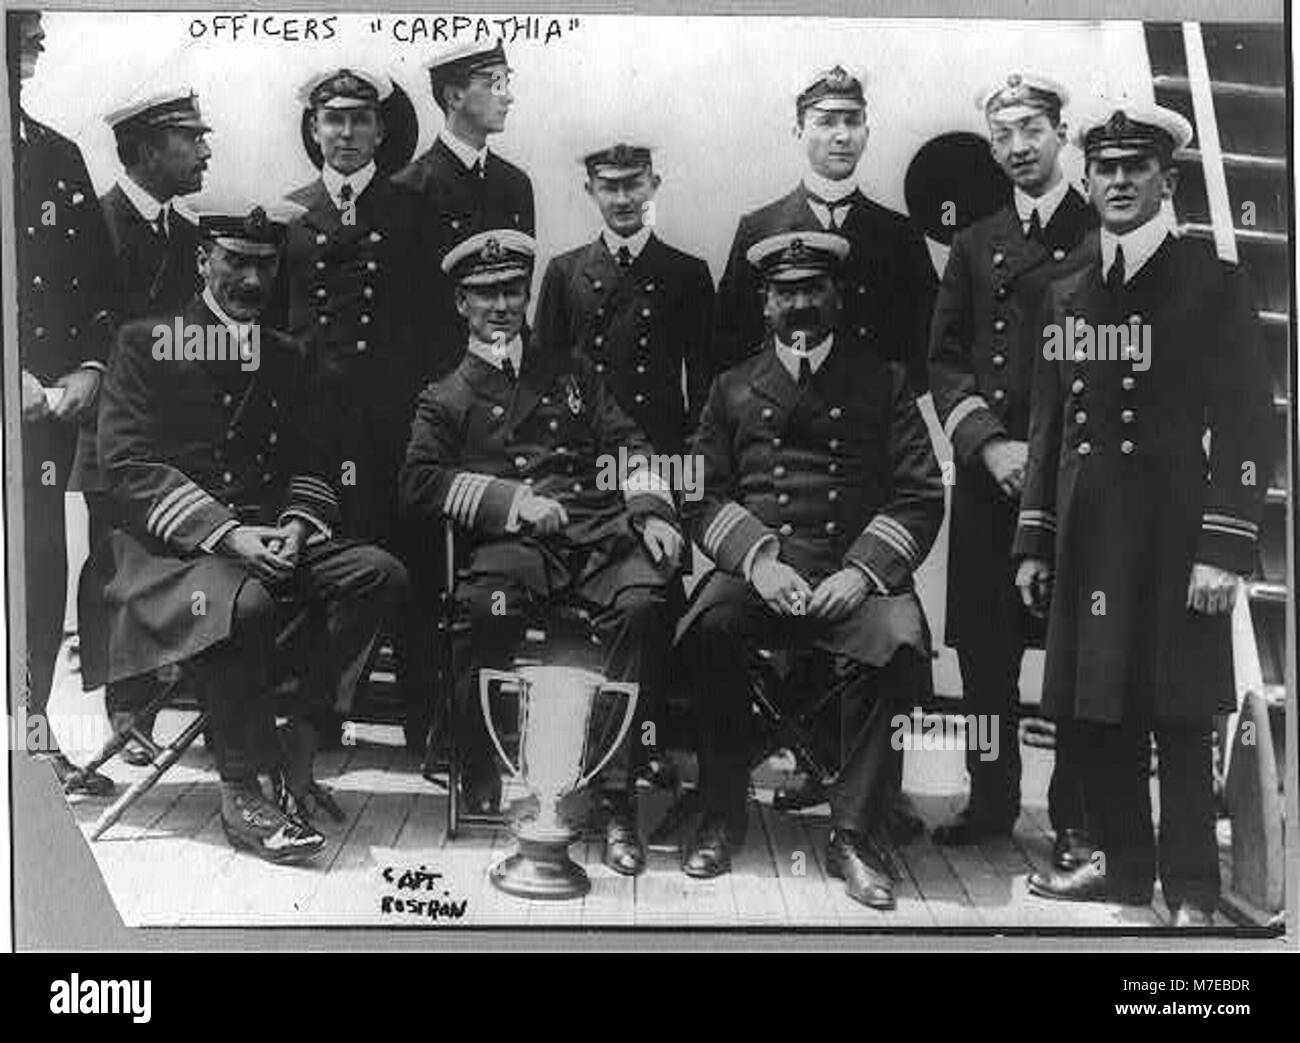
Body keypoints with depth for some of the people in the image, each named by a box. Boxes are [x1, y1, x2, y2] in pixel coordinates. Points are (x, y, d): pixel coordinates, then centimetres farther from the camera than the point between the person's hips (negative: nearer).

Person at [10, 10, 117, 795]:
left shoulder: (59, 158, 15)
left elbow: (98, 277, 13)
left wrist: (91, 367, 0)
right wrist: (13, 377, -13)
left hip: (55, 397, 4)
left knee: (45, 564, 6)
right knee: (23, 567, -4)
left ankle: (33, 729, 16)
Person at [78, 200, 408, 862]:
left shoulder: (285, 356, 21)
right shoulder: (147, 342, 5)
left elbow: (311, 463, 17)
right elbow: (128, 465, -6)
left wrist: (296, 526, -8)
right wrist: (226, 534, -20)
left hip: (270, 534, 5)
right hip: (174, 543, -5)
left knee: (378, 574, -22)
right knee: (245, 601, -37)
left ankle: (300, 744, -14)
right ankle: (241, 792, -22)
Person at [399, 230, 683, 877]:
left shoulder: (569, 372, 31)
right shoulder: (446, 399, 23)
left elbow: (628, 446, 21)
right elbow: (421, 483, 6)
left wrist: (652, 509, 1)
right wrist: (514, 499, -7)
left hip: (600, 526, 2)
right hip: (513, 541, -2)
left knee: (640, 605, -32)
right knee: (492, 606, -37)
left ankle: (613, 797, -25)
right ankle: (484, 791, -21)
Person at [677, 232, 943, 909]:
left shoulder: (883, 383, 14)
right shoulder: (733, 388, 18)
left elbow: (920, 496, 6)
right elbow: (702, 495, 9)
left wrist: (862, 571, -10)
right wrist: (757, 559, -10)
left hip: (857, 570, -1)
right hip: (755, 567, 1)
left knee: (900, 642, -33)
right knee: (705, 630, -32)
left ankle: (855, 833, -17)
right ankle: (721, 817, -12)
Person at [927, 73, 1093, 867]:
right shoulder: (975, 246, 15)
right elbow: (945, 360, 10)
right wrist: (990, 443, -6)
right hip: (987, 476, 4)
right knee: (985, 652, 7)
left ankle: (1077, 821, 13)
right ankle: (991, 803, 21)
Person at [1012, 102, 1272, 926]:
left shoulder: (1213, 283, -2)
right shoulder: (1067, 295, 14)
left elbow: (1247, 421, -8)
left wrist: (1224, 549, -15)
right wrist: (1034, 542, 12)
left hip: (1174, 536, -5)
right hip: (1087, 539, 5)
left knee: (1179, 719, 0)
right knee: (1095, 711, 10)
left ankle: (1192, 894, 12)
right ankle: (1125, 862, 26)